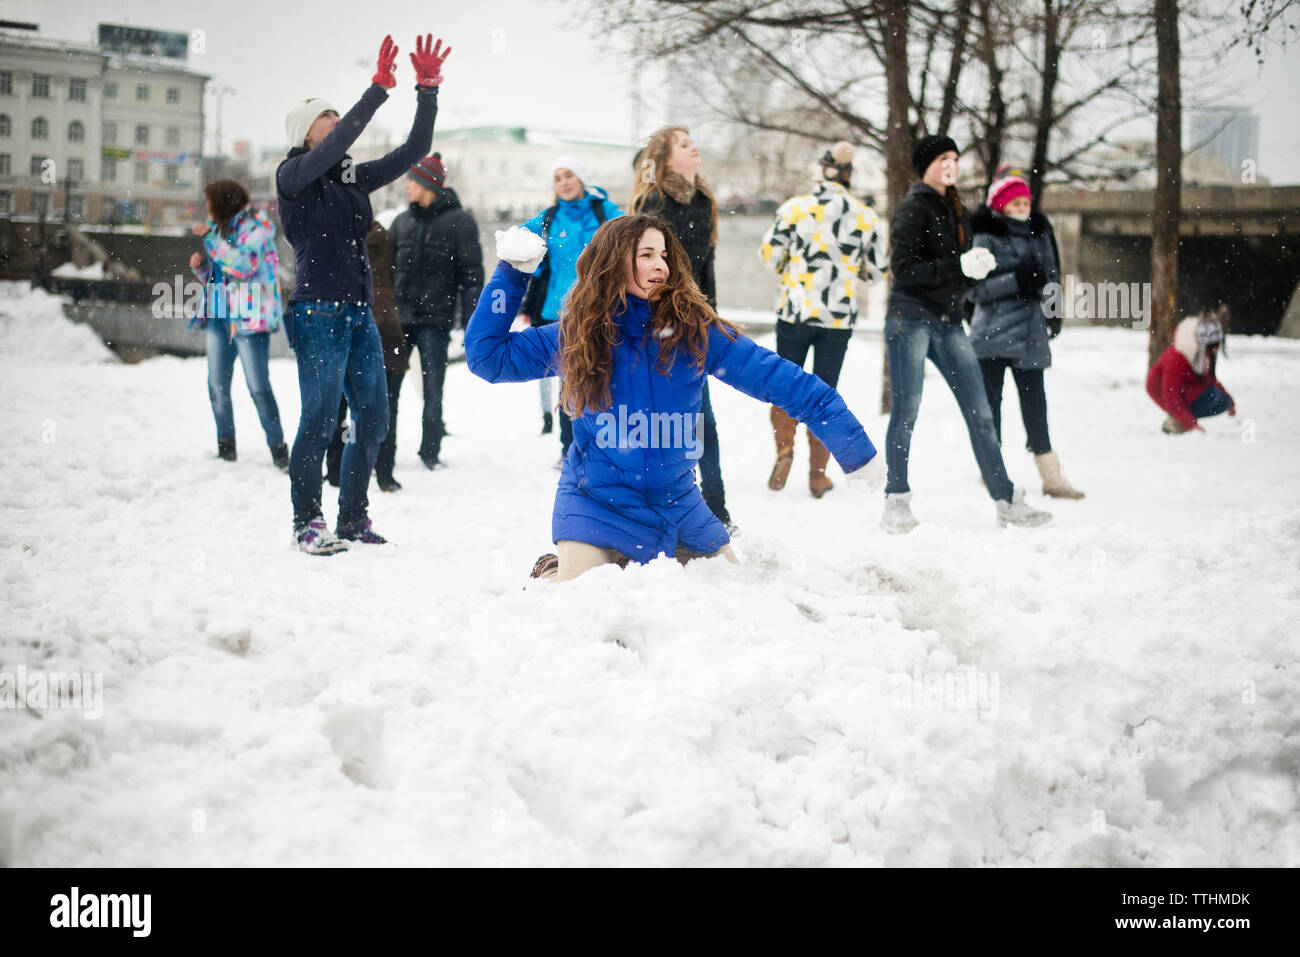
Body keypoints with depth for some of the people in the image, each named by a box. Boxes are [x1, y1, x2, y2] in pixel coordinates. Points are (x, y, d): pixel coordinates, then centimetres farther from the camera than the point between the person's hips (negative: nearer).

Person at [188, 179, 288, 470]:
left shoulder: (256, 225, -5)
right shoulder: (223, 228, 18)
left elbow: (243, 265, -19)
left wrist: (211, 236, -14)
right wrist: (200, 266, 4)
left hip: (249, 319, -8)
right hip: (219, 316, 8)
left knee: (258, 387, -10)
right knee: (217, 386, 6)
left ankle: (278, 447, -2)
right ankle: (225, 447, 15)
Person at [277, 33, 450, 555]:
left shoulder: (355, 177, 16)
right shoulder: (294, 175, -3)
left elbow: (413, 151, 12)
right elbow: (336, 146, -21)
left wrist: (428, 91, 1)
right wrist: (378, 89, -26)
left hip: (360, 314, 7)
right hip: (319, 313, -7)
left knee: (373, 418, 6)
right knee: (320, 419, -9)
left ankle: (352, 520, 16)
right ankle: (307, 523, 1)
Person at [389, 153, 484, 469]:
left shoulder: (459, 222, -2)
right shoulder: (402, 221, 13)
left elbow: (471, 274, -4)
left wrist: (471, 322, -10)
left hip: (435, 319, -4)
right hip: (399, 315, 4)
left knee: (432, 389, 2)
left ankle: (430, 452, 13)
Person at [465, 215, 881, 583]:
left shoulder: (694, 330, -8)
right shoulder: (575, 336, -5)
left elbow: (783, 381, -9)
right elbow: (486, 355, 2)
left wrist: (857, 452, -13)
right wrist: (512, 273, -3)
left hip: (677, 506, 2)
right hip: (596, 505, -2)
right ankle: (552, 572, 18)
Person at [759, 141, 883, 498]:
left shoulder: (795, 207, -7)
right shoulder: (865, 215, -2)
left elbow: (769, 254, -4)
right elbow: (874, 270, 4)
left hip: (795, 310, -1)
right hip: (839, 317, 1)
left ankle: (784, 448, -11)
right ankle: (818, 474, 11)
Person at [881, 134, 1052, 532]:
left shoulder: (955, 210, 17)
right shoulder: (913, 208, -6)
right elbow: (904, 269, -15)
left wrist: (979, 268, -1)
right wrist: (958, 266, -20)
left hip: (948, 322, 7)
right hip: (910, 320, -7)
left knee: (980, 413, 3)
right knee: (906, 412, -3)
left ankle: (1006, 499, 6)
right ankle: (896, 501, 8)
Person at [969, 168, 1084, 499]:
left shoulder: (1039, 233, 11)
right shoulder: (985, 238, -7)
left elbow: (1051, 273, 23)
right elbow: (976, 288, -14)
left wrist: (1054, 310, 14)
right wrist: (1016, 280, -23)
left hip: (1030, 333, 5)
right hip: (993, 334, -5)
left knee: (1034, 400, 6)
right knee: (991, 399, 2)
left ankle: (1051, 475, 6)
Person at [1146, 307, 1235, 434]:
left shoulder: (1209, 351, -8)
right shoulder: (1176, 358, -33)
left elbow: (1210, 378, 13)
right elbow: (1171, 397, -33)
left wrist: (1229, 400, 6)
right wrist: (1191, 424, -37)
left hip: (1187, 387, 9)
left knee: (1224, 403, -7)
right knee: (1211, 395, -30)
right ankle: (1174, 423, -15)